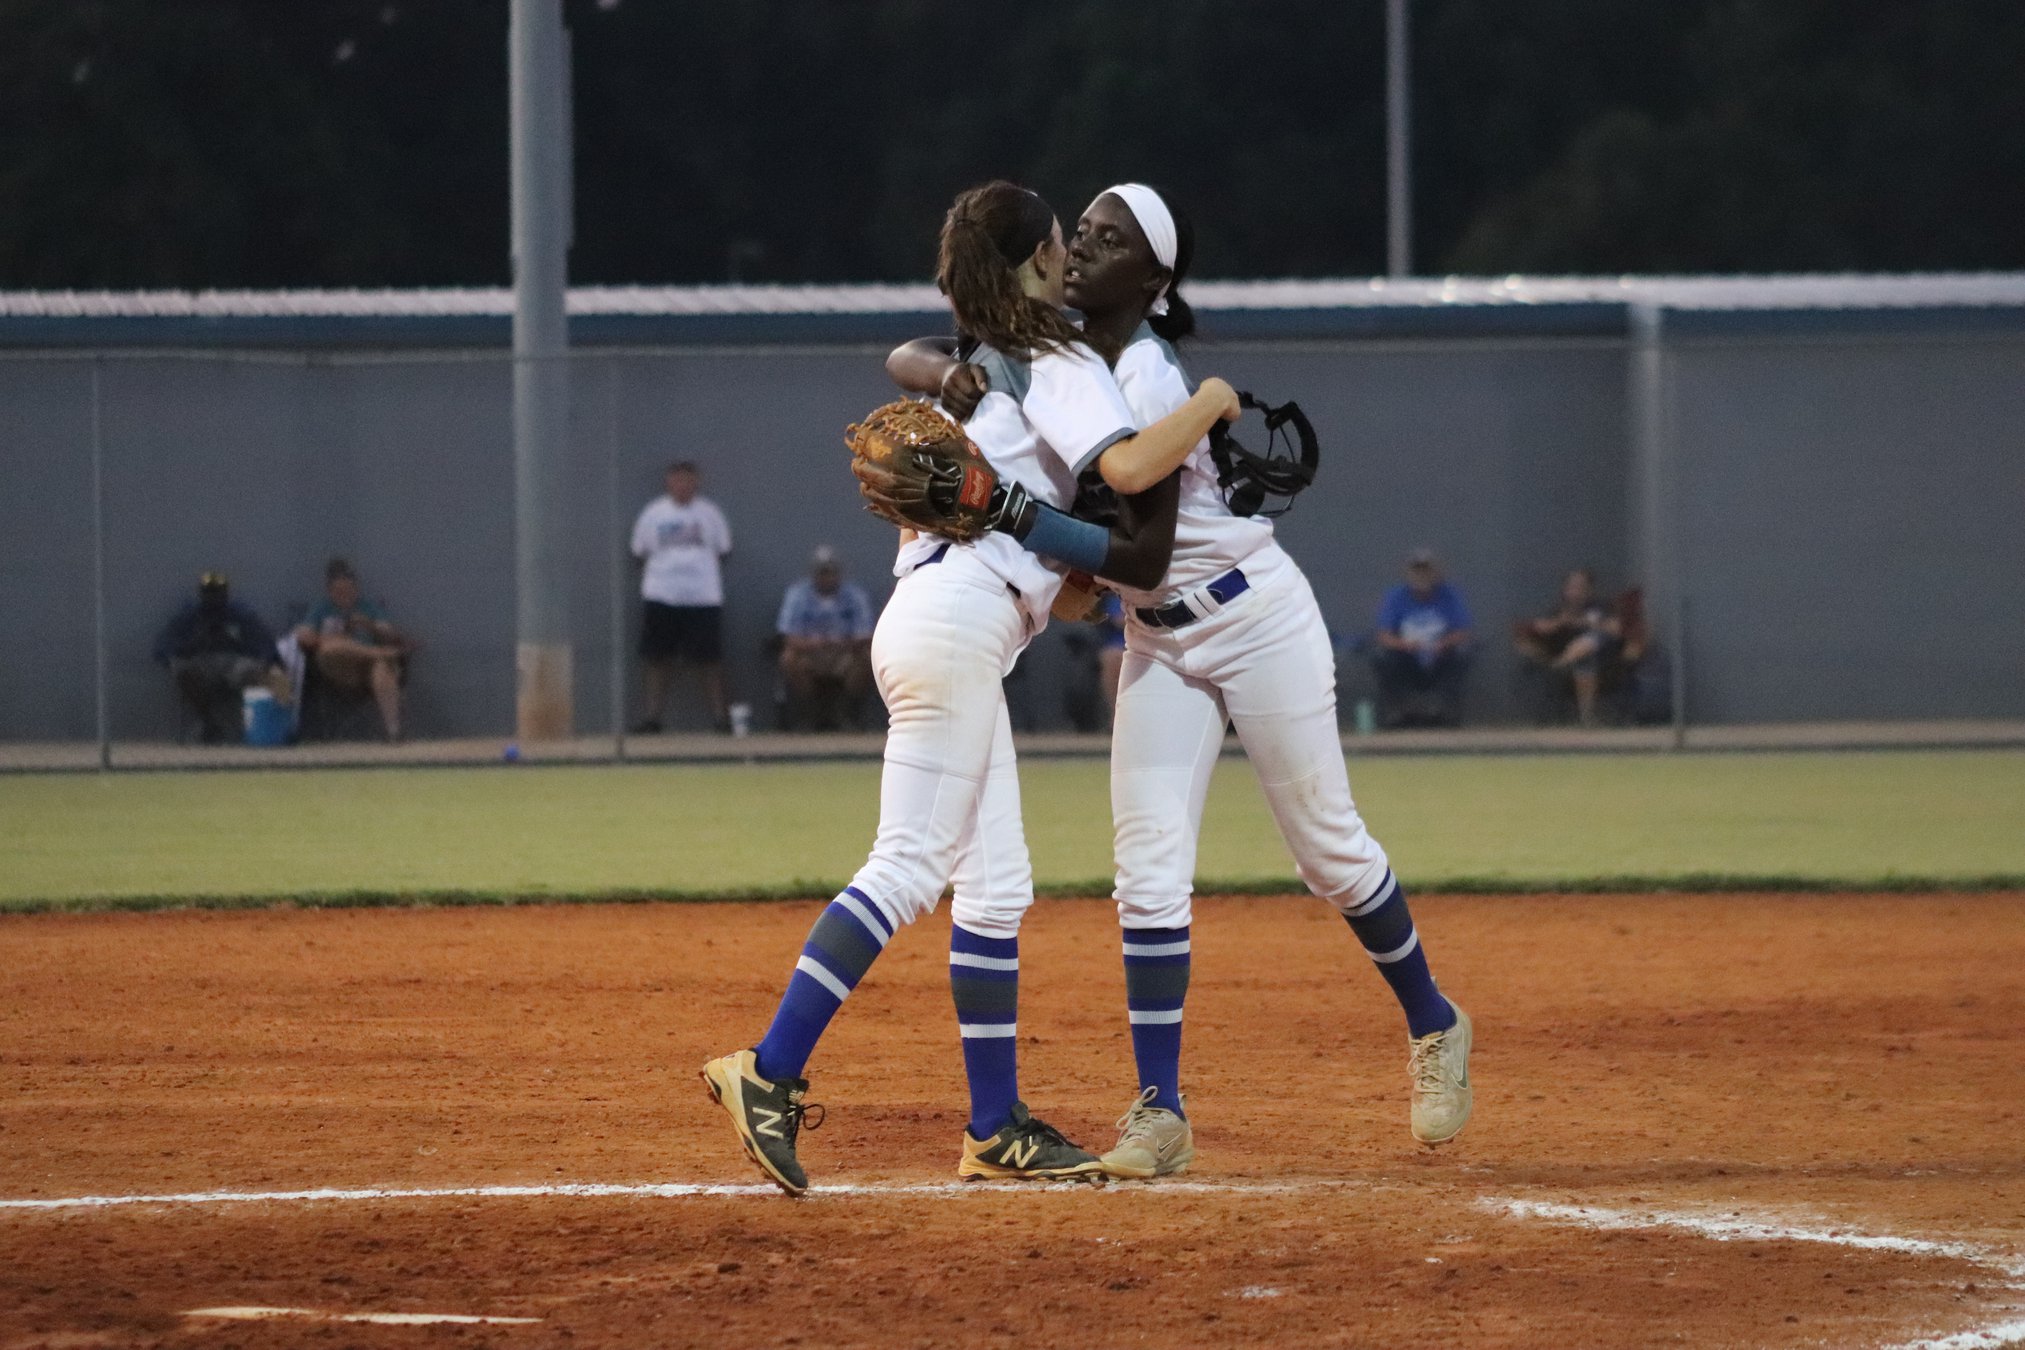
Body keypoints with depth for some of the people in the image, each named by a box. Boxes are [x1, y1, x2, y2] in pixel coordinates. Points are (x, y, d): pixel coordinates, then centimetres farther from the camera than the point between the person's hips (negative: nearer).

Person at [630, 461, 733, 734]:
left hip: (704, 597, -1)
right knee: (658, 658, 1)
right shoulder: (653, 514, 8)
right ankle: (652, 714, 5)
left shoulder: (709, 513, 7)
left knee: (710, 659, -2)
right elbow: (640, 553, 13)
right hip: (661, 597, 1)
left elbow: (723, 552, 14)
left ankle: (719, 713, 2)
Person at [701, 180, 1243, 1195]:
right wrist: (1210, 404, -3)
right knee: (908, 868, -14)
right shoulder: (1058, 364, -4)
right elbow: (1128, 467, -20)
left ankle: (997, 1128, 8)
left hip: (925, 610, 10)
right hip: (958, 622, -10)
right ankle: (769, 1072, -22)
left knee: (995, 883, 9)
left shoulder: (968, 370, 23)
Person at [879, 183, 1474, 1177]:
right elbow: (903, 358, -4)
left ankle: (1433, 1028, 26)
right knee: (1149, 868, -4)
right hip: (1158, 640, 6)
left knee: (1329, 850, 4)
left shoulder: (1151, 386, -25)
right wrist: (950, 375, -26)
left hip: (1254, 619, -6)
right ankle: (1160, 1112, -5)